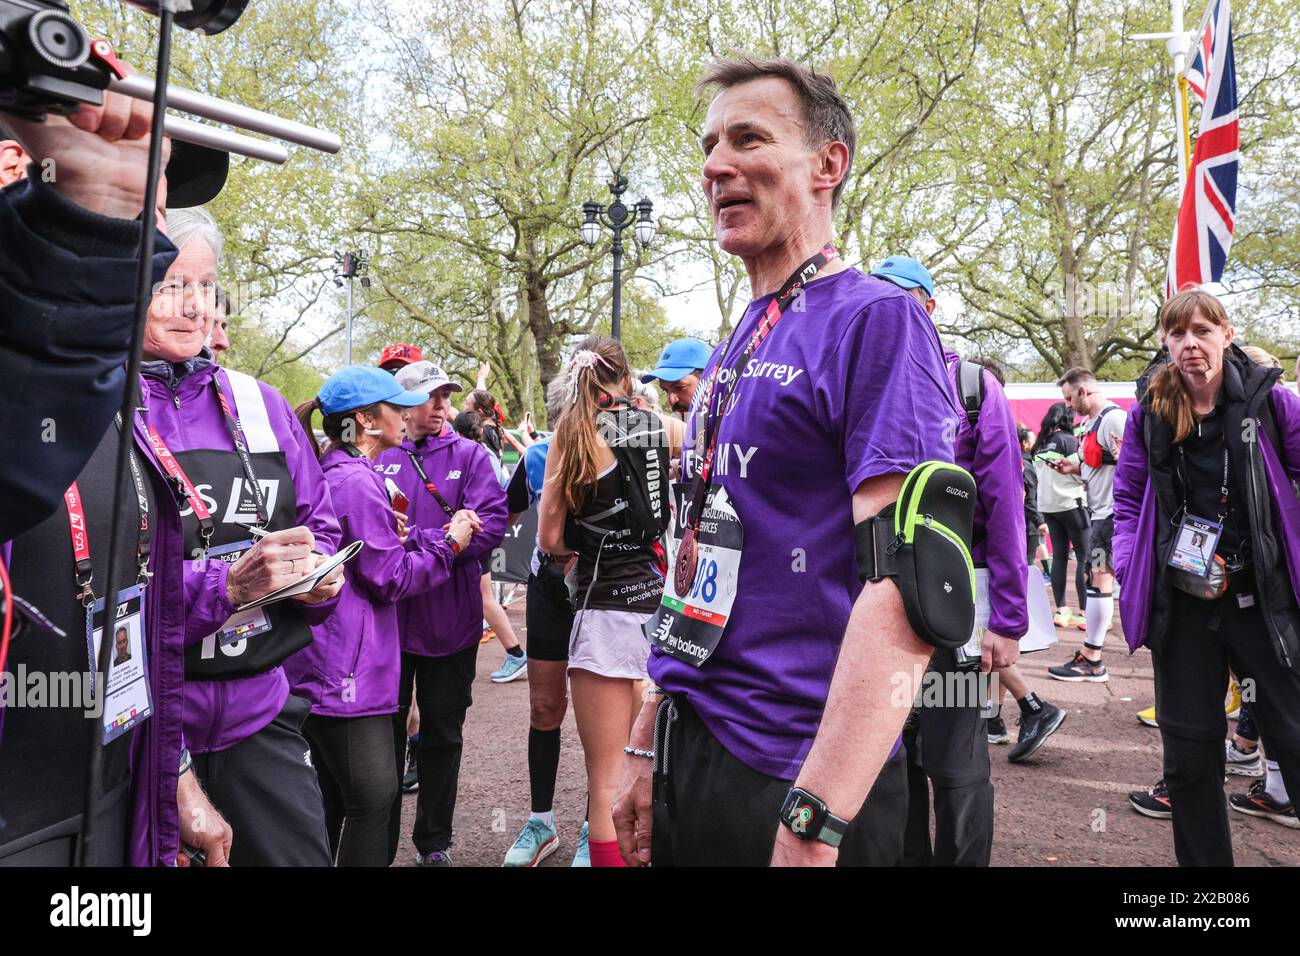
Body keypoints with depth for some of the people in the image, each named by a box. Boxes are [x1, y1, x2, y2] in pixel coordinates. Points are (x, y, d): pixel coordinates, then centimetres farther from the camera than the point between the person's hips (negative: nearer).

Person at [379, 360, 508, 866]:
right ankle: (380, 845, 27)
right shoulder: (378, 458, 1)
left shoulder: (469, 455, 0)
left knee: (443, 734, 12)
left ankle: (435, 842, 28)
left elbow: (492, 522, -11)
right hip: (389, 616, 0)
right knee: (385, 733, 11)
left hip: (450, 619, 0)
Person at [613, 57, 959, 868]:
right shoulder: (734, 351, 12)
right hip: (688, 750, 8)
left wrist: (813, 822, -25)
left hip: (793, 775, -8)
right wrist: (646, 745, 14)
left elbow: (908, 587, -22)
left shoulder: (876, 320, -13)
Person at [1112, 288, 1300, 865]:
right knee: (1189, 752, 11)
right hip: (1182, 604, 2)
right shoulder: (1148, 413, 1)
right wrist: (1130, 574, -4)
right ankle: (1203, 858, 28)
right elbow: (1129, 500, 8)